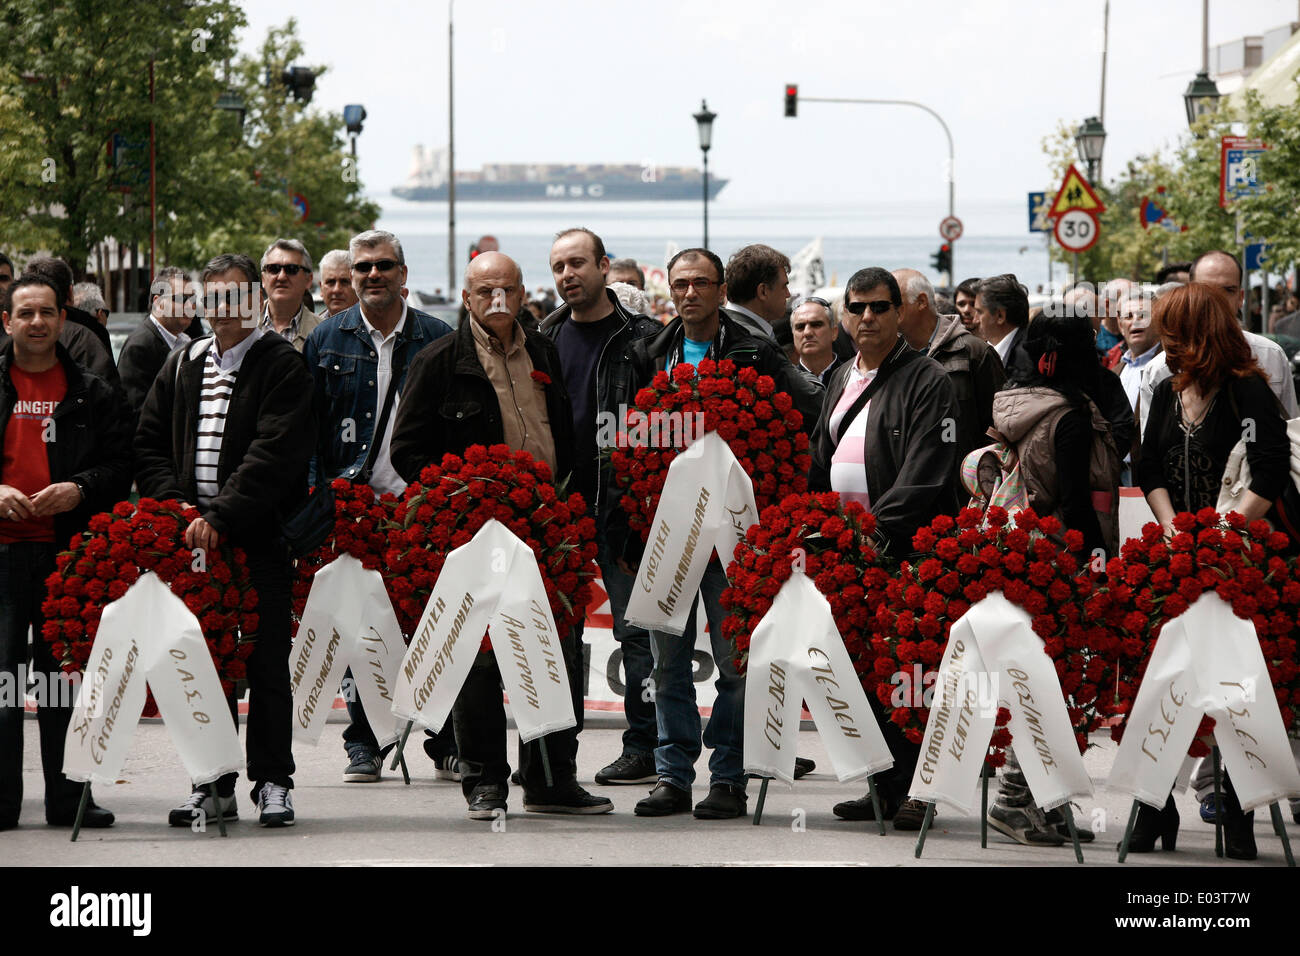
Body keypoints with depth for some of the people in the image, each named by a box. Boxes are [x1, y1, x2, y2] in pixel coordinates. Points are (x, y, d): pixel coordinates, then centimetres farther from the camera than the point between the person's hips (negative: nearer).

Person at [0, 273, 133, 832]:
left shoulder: (92, 394, 11)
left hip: (69, 550, 1)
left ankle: (68, 797, 9)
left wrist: (80, 491, -8)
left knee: (66, 675, 3)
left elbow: (121, 464, 9)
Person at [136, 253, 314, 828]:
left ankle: (271, 781, 6)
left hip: (260, 541, -5)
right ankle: (213, 786, 12)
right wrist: (174, 504, -2)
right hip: (192, 537, 5)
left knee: (267, 666, -1)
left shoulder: (282, 367, -3)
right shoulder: (182, 367, 15)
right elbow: (148, 445, 15)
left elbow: (273, 454, -14)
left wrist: (221, 516, -22)